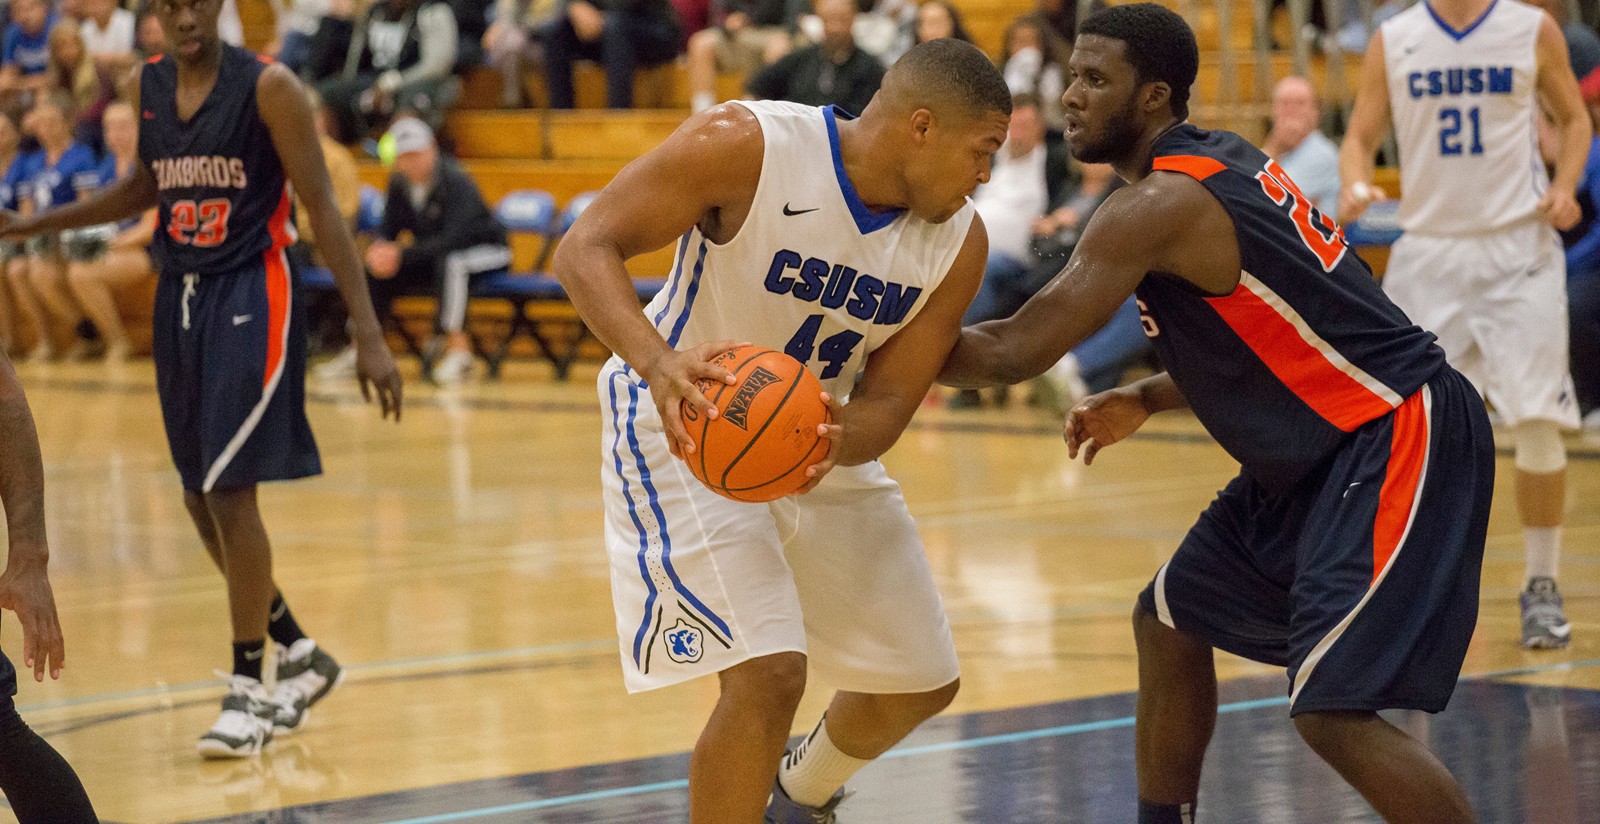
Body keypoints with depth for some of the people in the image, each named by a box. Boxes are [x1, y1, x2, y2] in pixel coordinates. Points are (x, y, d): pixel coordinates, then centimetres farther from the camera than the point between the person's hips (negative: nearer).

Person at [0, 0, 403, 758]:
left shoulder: (268, 88, -13)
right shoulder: (148, 86, 6)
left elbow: (322, 210, -13)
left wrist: (369, 334, -18)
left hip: (249, 302, -7)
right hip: (178, 297, 7)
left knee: (229, 492, -12)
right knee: (200, 501, 9)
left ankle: (249, 688, -1)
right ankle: (301, 657, 26)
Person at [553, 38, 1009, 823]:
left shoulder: (959, 244, -12)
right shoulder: (747, 146, -27)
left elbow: (887, 402, -11)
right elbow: (585, 247, -28)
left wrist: (837, 444, -36)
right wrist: (657, 361, -47)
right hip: (687, 422, -7)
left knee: (920, 682, 14)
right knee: (767, 674, -24)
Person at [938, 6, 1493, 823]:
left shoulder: (1158, 206, -18)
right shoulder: (1219, 162, 11)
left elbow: (1014, 351, -17)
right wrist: (1144, 401, 14)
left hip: (1401, 440, -11)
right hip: (1324, 448, 11)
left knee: (1331, 710, -19)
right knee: (1169, 621, 18)